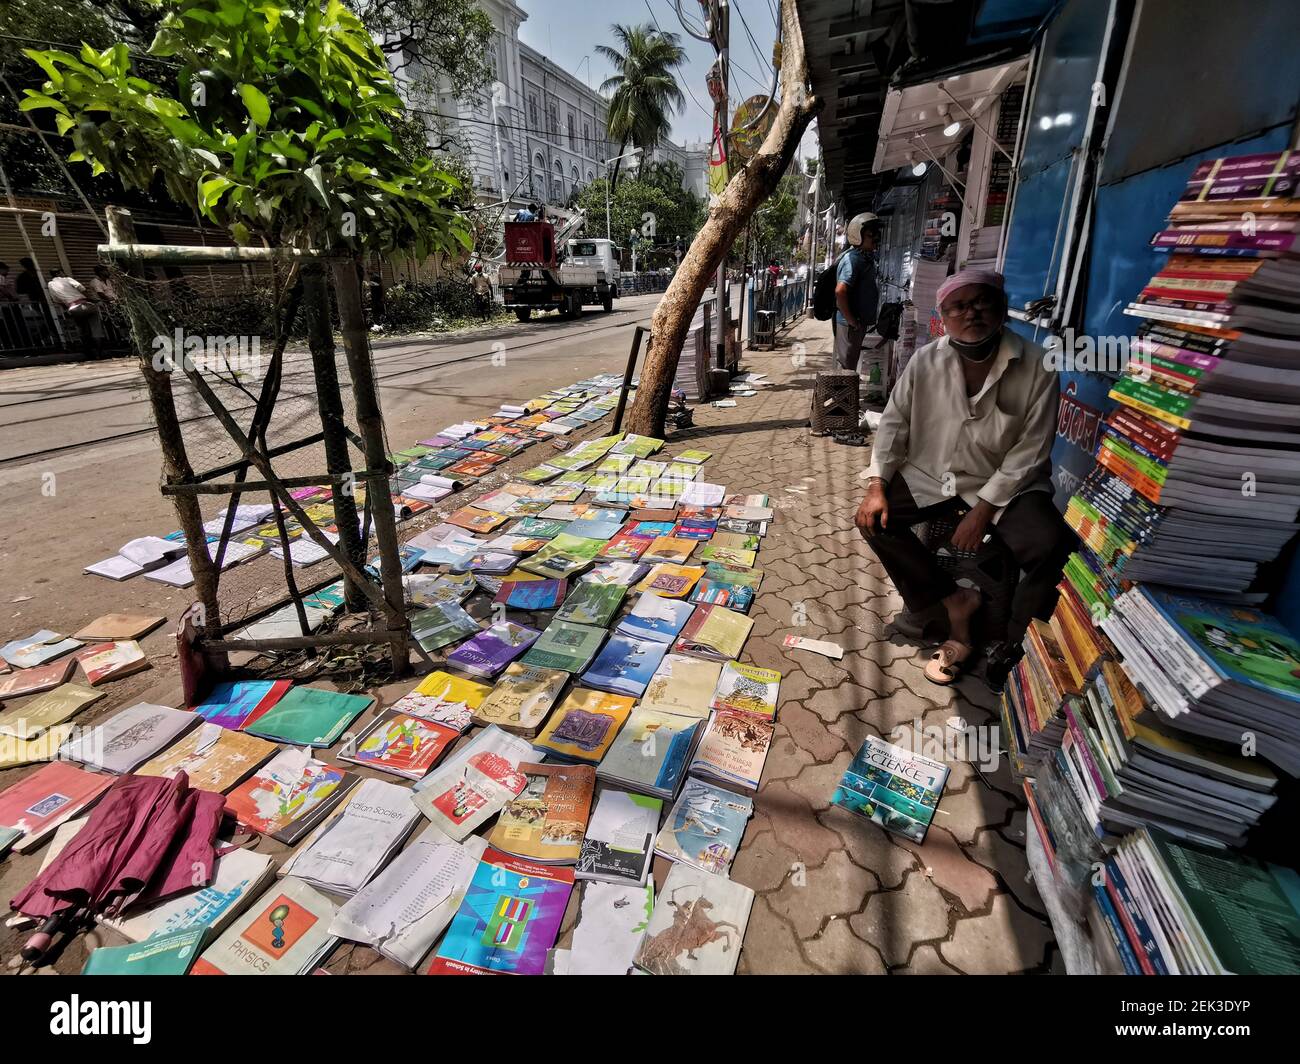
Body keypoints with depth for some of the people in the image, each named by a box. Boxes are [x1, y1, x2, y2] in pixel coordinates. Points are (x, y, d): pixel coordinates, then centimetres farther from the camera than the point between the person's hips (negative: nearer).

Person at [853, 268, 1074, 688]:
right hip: (931, 474, 3)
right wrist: (876, 486, -11)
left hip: (1006, 483, -3)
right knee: (874, 521, -15)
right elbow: (894, 422, 0)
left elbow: (1029, 452, -13)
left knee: (1053, 549, -27)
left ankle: (1011, 648, -3)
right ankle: (955, 602, 0)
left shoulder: (1037, 367, -14)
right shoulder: (926, 360, -6)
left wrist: (983, 508, -19)